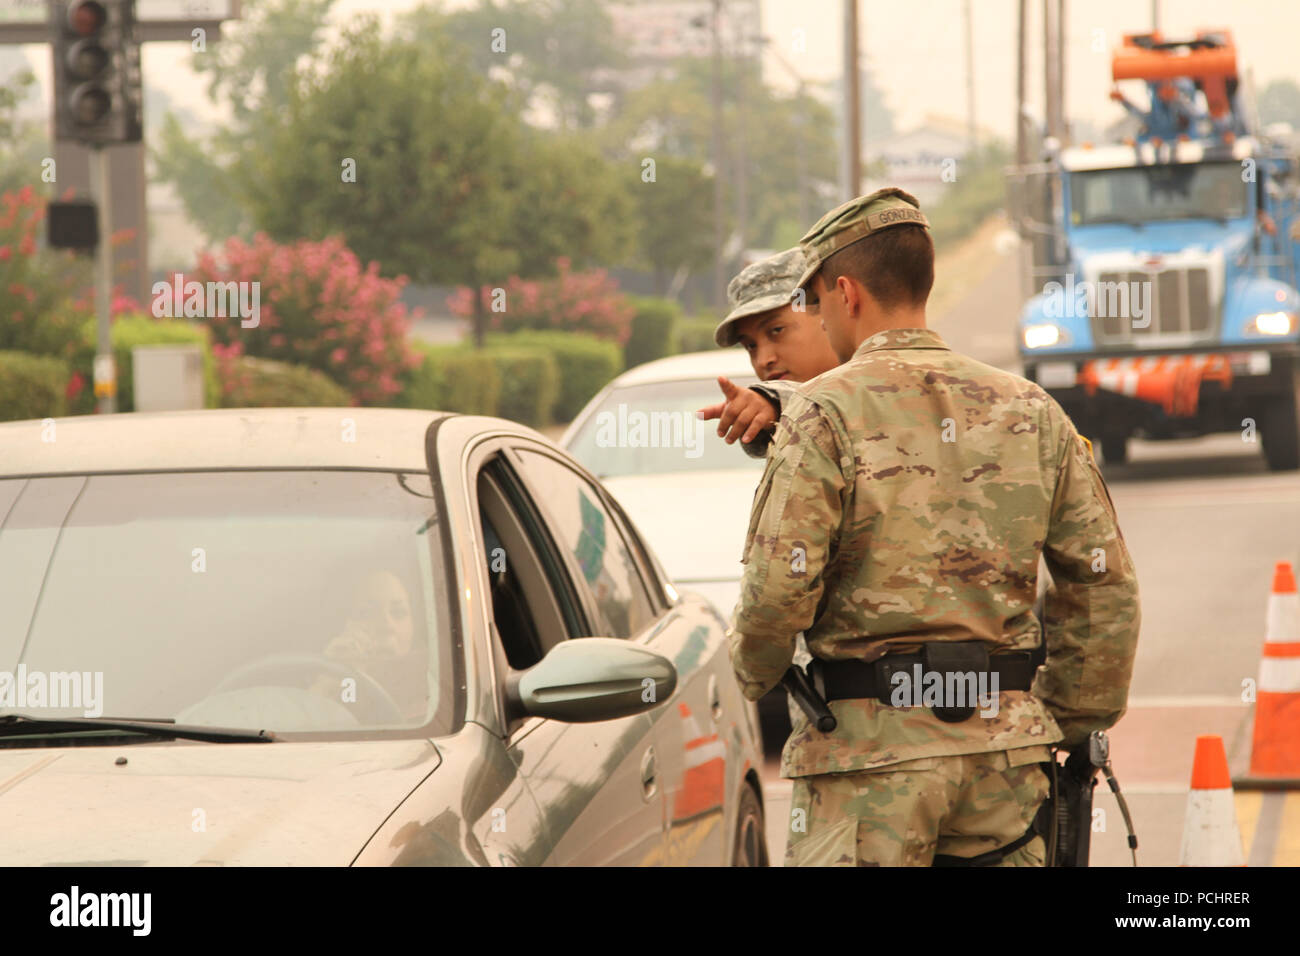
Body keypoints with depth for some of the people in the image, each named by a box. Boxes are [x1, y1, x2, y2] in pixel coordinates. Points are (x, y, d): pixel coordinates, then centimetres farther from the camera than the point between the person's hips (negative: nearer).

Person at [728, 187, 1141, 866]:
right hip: (1005, 743, 5)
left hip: (872, 742, -5)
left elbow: (780, 587, -13)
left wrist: (752, 669, 8)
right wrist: (1073, 726, 17)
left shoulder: (824, 413, -7)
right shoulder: (1031, 411, 8)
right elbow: (1104, 586, 8)